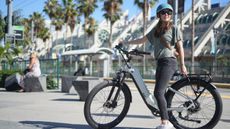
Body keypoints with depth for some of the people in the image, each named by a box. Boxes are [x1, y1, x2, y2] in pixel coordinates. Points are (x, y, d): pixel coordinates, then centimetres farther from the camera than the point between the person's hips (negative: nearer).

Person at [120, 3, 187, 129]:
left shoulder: (174, 29, 2)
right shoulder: (156, 30, 17)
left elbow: (180, 48, 1)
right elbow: (142, 40, 23)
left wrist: (182, 65, -3)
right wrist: (126, 42, 21)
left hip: (169, 62, -7)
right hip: (160, 62, 7)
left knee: (158, 92, -18)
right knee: (160, 93, 5)